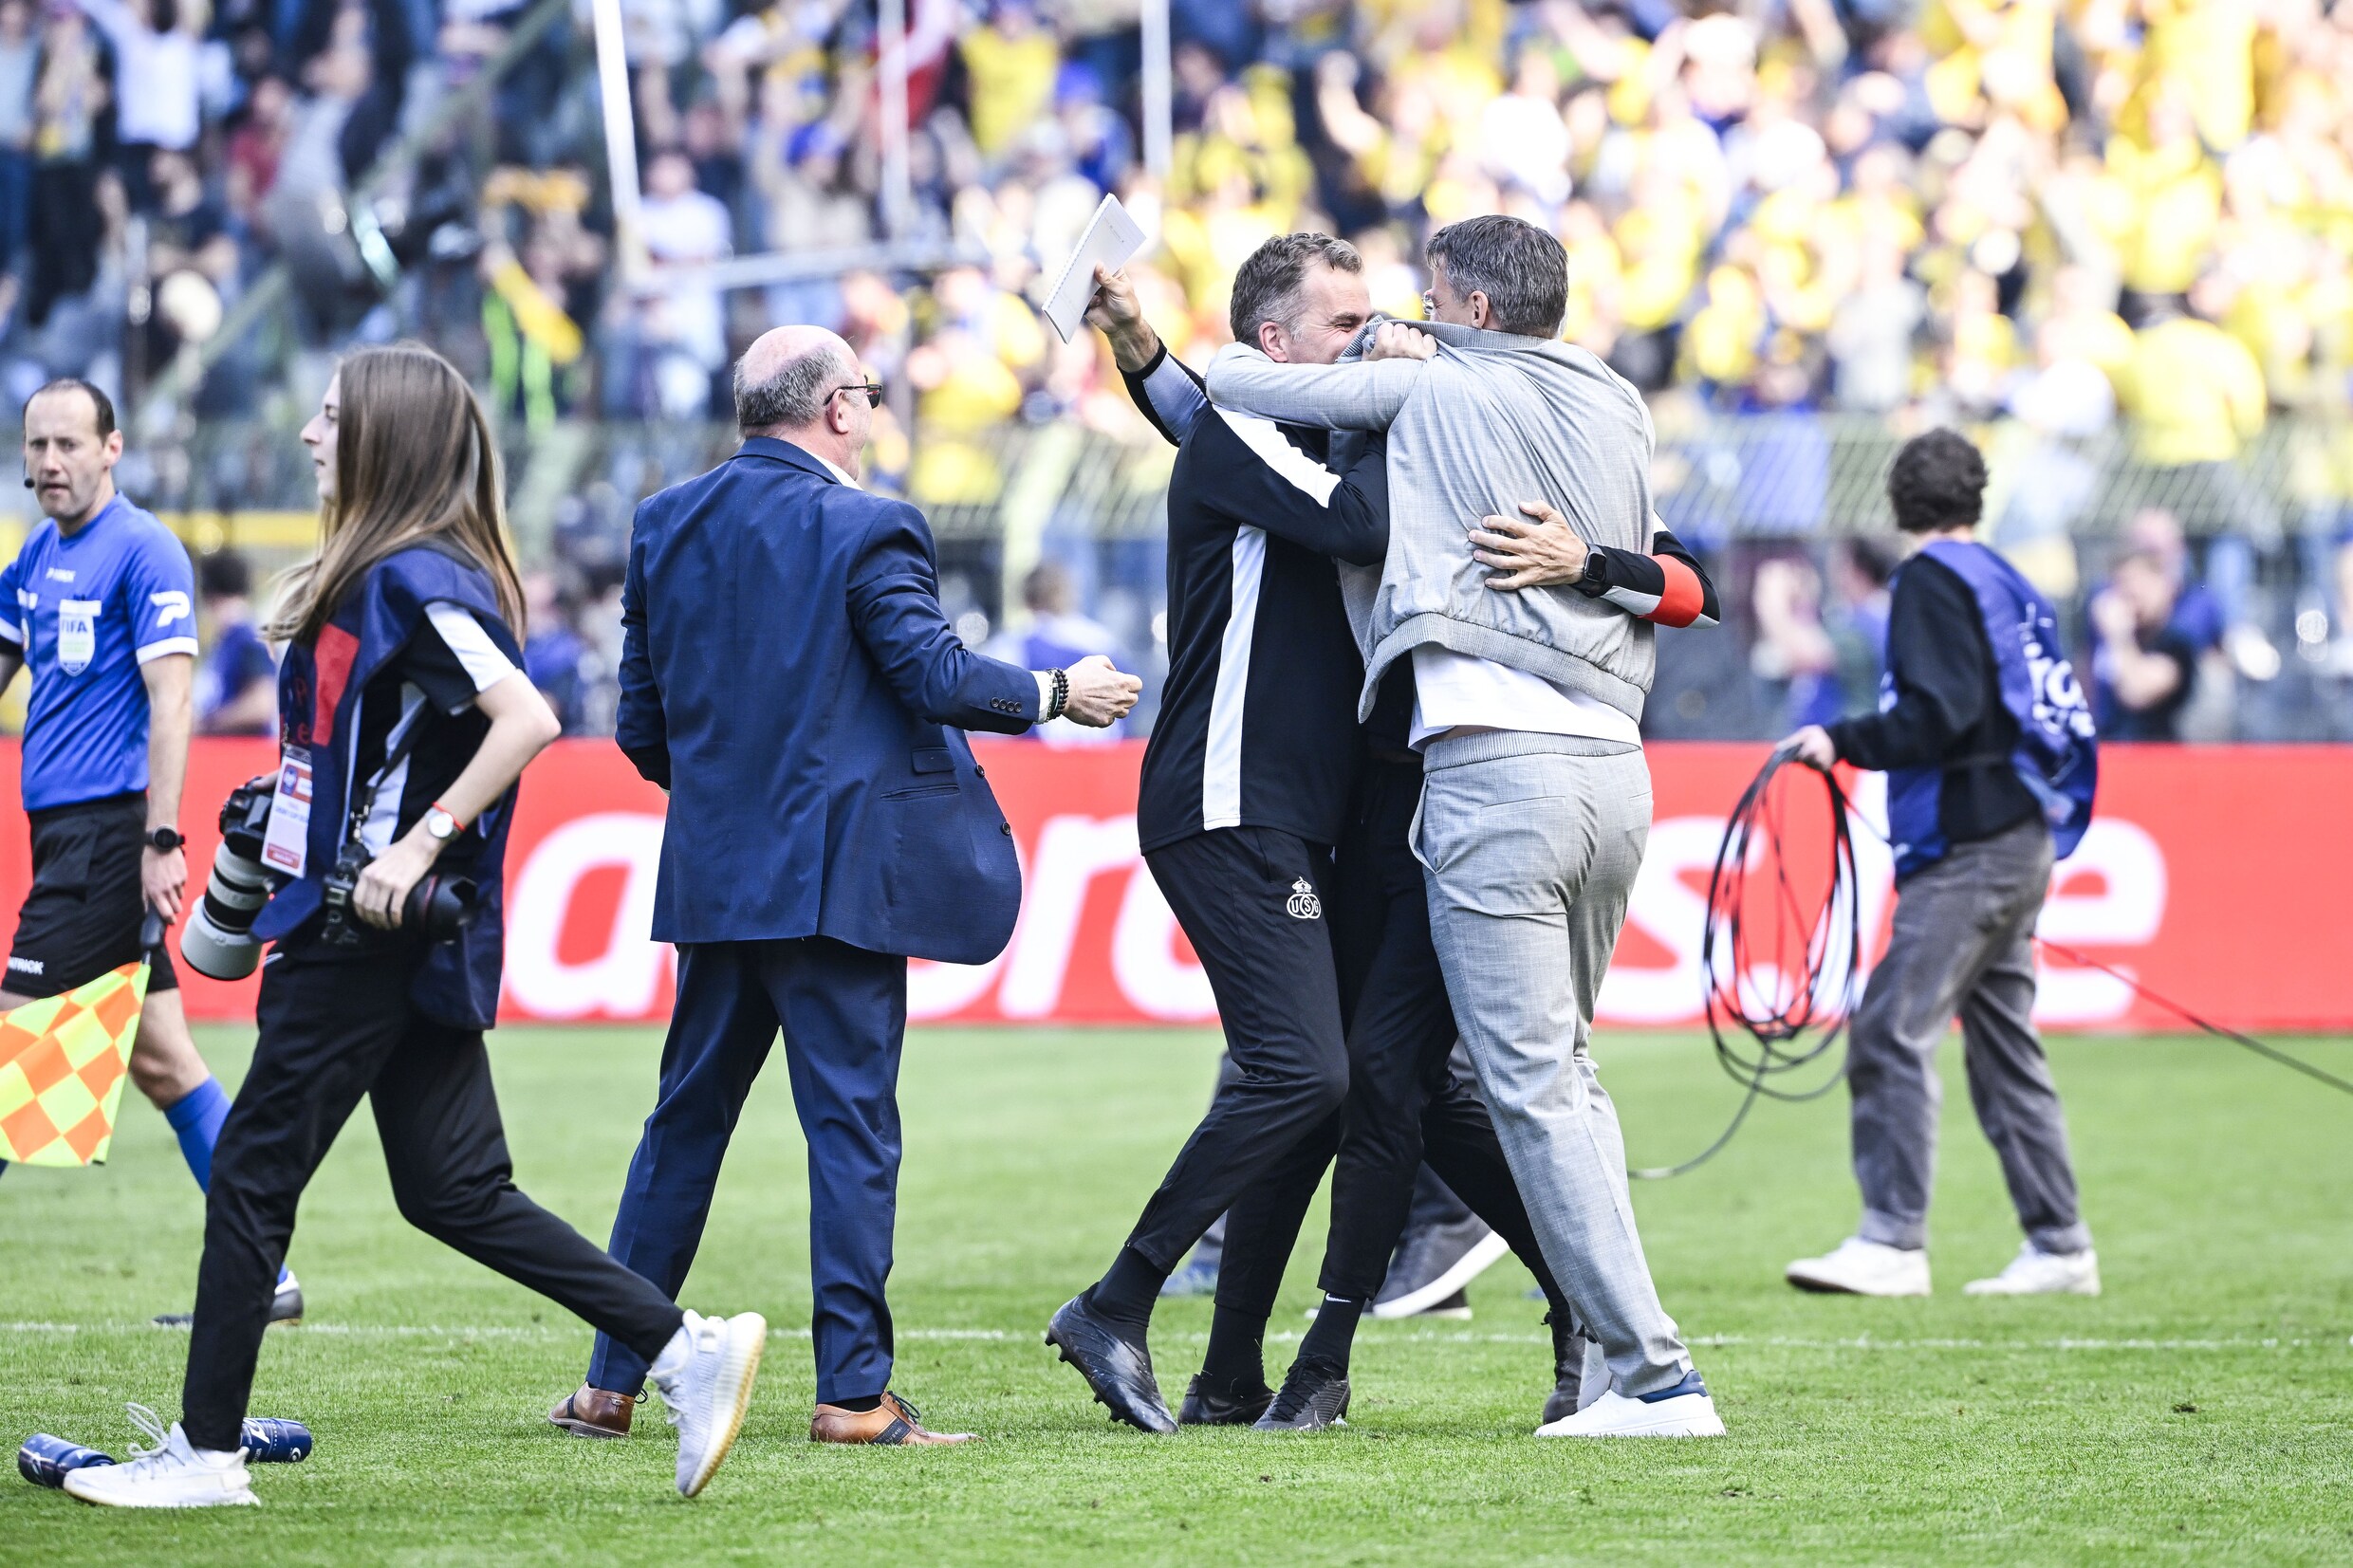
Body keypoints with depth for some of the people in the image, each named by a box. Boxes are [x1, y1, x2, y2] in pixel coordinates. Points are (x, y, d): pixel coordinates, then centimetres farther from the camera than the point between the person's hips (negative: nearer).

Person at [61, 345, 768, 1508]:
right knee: (452, 1191, 9)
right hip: (370, 931, 10)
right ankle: (687, 1349, 6)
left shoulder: (414, 581, -16)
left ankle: (204, 1453, 6)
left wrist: (418, 846, -26)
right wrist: (283, 824, 18)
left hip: (376, 937, -10)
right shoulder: (374, 573, 13)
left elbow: (526, 718, -27)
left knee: (252, 1174, -1)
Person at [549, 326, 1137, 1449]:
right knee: (850, 1122, -2)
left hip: (715, 876, 6)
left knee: (686, 1117, 13)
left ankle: (610, 1384, 14)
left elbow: (643, 725, 9)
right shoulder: (861, 530, -11)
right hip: (837, 872, -6)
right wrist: (1061, 694, -1)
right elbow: (936, 676, -15)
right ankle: (853, 1391, -3)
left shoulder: (667, 525, 7)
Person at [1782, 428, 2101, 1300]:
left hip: (1968, 848, -9)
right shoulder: (2006, 583, 19)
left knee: (1891, 1034, -13)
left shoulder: (1932, 580, -7)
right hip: (2023, 841, 9)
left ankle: (1893, 1242, -18)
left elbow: (1940, 714, -18)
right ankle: (2060, 1249, 12)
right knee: (2004, 1043, 12)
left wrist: (1845, 742, -14)